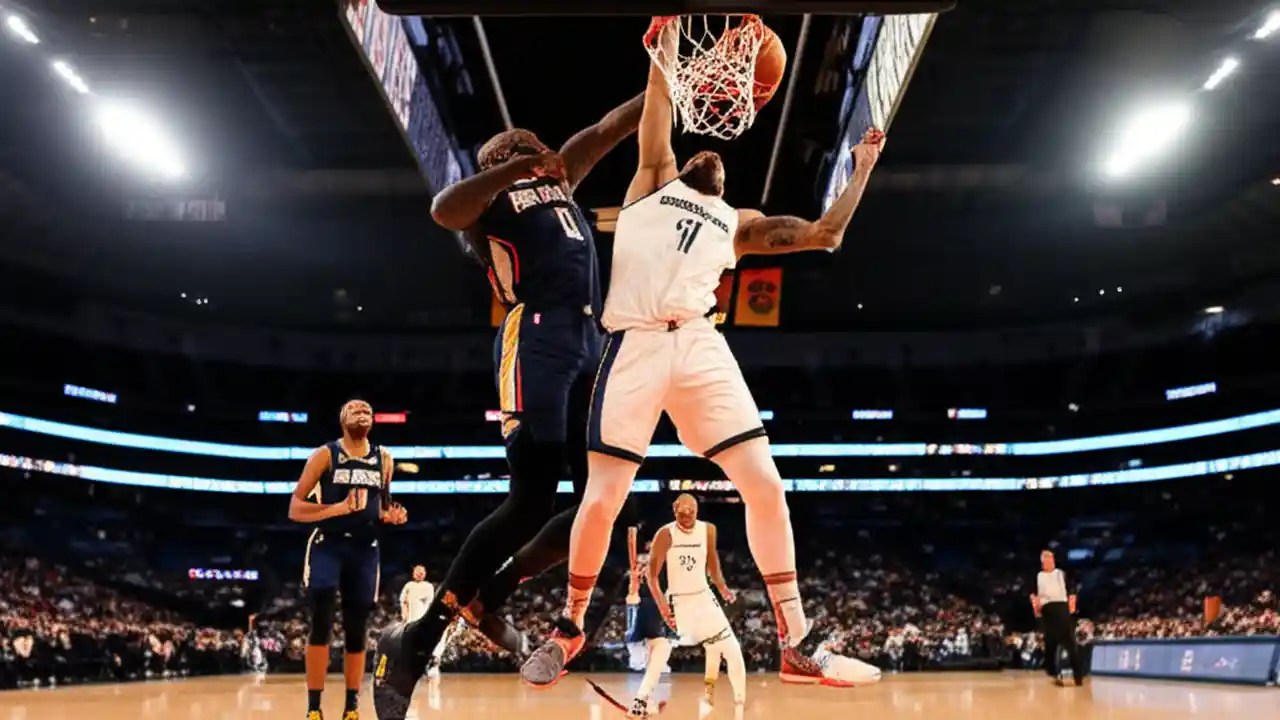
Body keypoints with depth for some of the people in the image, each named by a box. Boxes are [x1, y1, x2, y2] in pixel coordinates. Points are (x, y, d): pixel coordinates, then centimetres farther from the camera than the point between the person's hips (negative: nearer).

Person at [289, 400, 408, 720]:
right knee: (321, 625, -14)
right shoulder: (325, 455, -4)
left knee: (357, 631, 7)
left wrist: (392, 516, -2)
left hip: (365, 549, 4)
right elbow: (295, 509, -8)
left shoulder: (383, 458, 9)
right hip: (328, 545, -4)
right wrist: (339, 508, -22)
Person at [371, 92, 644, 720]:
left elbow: (611, 126, 35)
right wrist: (514, 167, -15)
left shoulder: (560, 177, 31)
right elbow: (443, 210, -13)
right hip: (538, 339, -8)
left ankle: (487, 597, 15)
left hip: (590, 343, 8)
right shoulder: (490, 196, 10)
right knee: (531, 502, -17)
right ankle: (416, 639, -8)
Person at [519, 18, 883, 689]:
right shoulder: (654, 180, 22)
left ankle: (795, 647, 2)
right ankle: (570, 627, 21)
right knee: (602, 499, -3)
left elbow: (825, 236, 23)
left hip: (700, 345, 3)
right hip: (635, 344, -2)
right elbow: (659, 102, 13)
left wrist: (861, 168, 28)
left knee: (765, 485, -8)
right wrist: (670, 29, 13)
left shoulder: (737, 222, 27)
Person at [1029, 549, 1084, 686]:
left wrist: (1072, 607, -5)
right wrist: (1035, 606, -3)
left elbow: (1071, 592, 8)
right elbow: (1034, 594, 15)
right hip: (1046, 608, 2)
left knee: (1069, 640, -5)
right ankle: (1054, 672, 8)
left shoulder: (1061, 574, 13)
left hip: (1062, 606, -2)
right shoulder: (1038, 576, 18)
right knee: (1050, 642, 1)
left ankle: (1078, 674, -5)